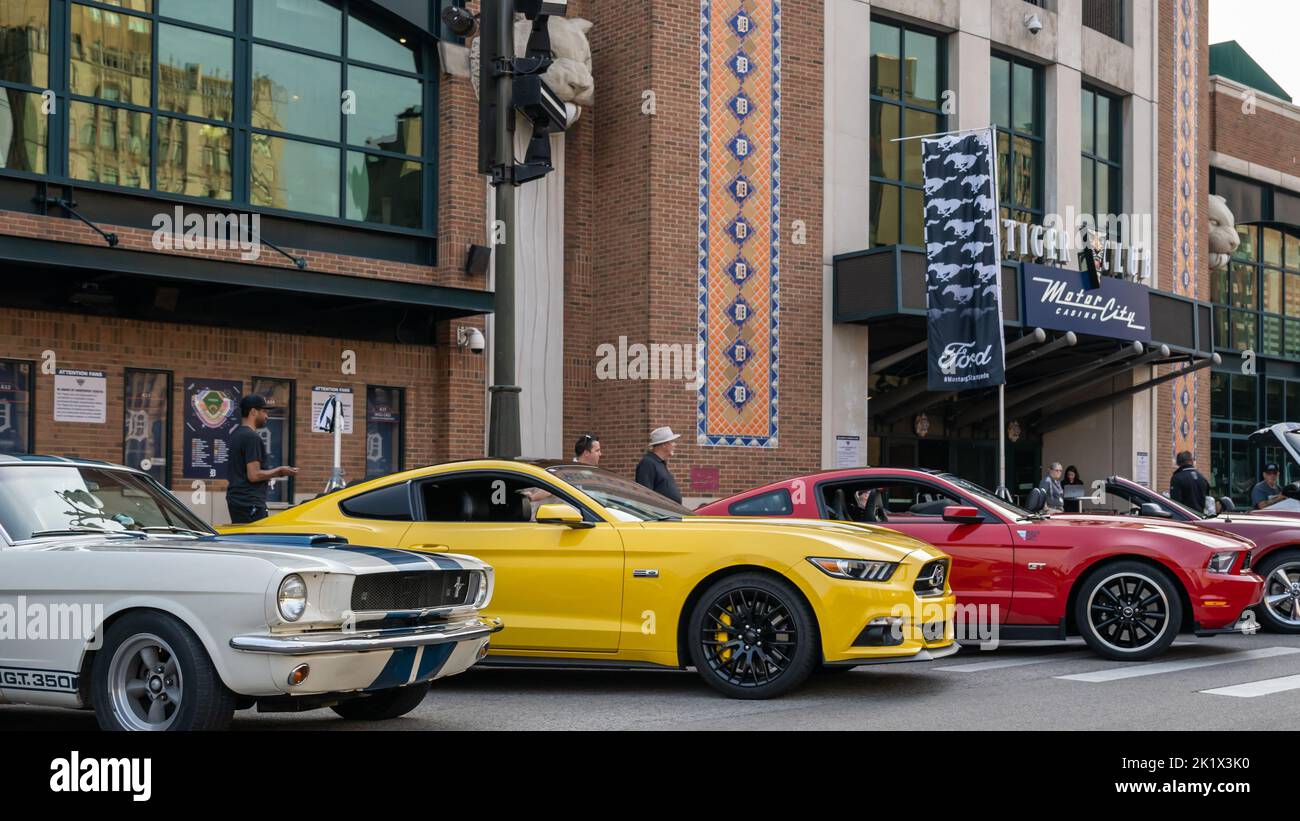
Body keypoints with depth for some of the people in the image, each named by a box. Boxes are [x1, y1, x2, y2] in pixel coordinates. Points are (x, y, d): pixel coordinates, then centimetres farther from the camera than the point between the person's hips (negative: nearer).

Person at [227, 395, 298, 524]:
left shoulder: (236, 435, 16)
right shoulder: (252, 437, -15)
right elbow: (254, 475, -20)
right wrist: (279, 472, -7)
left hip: (235, 500, 10)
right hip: (250, 503, -10)